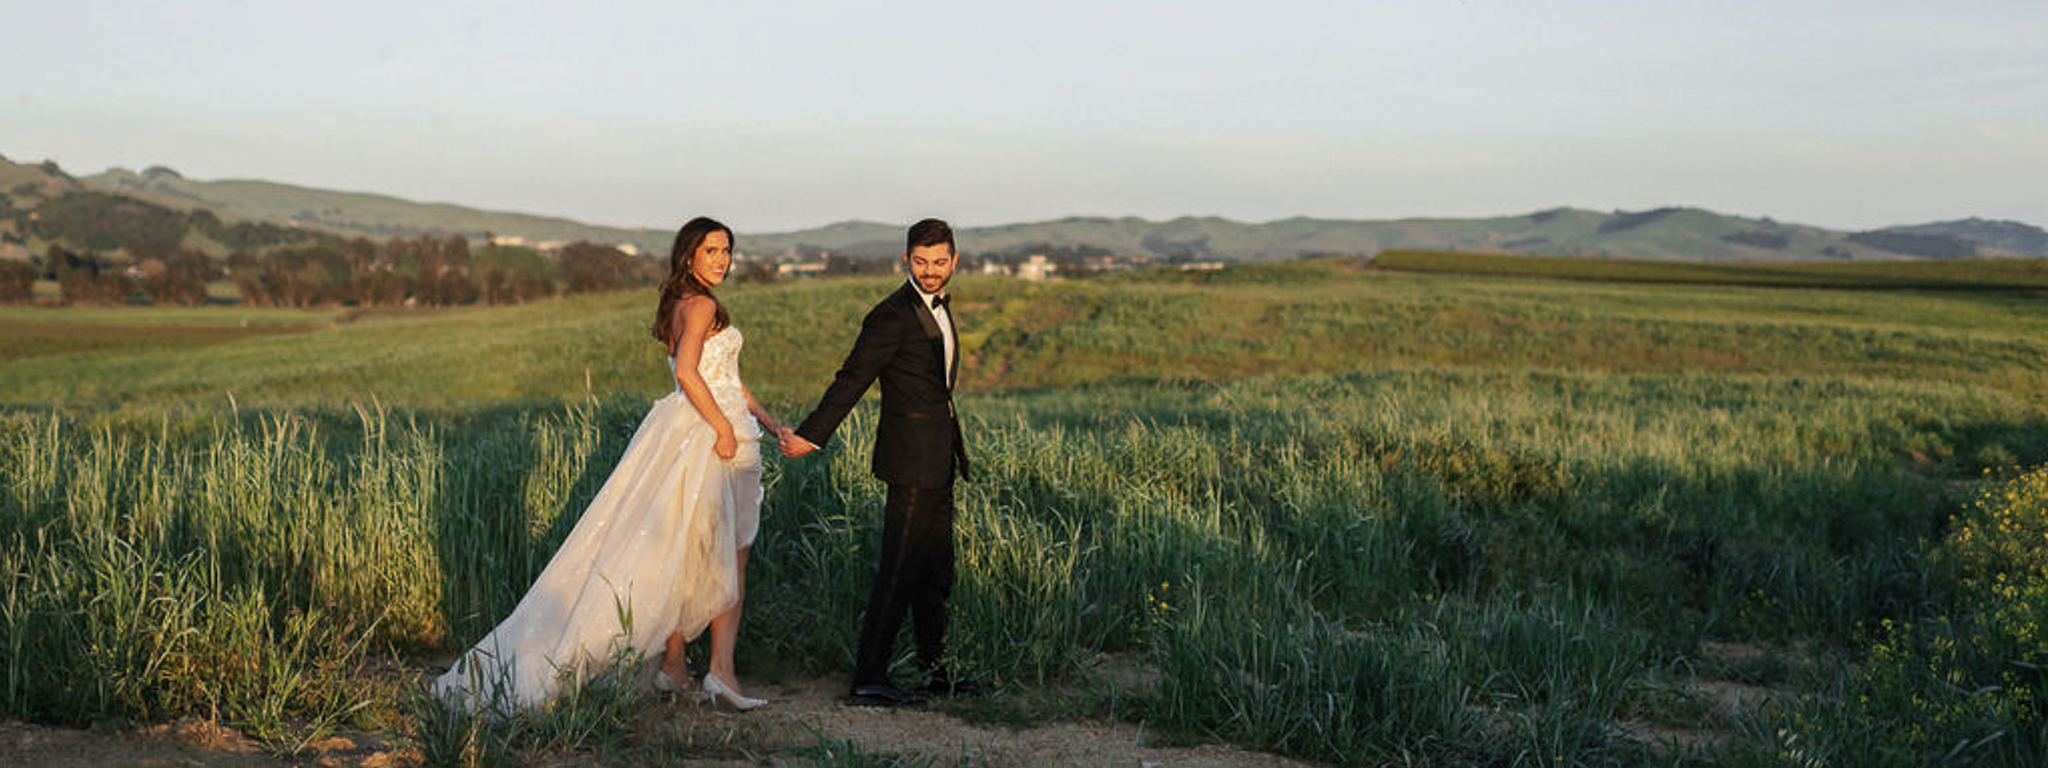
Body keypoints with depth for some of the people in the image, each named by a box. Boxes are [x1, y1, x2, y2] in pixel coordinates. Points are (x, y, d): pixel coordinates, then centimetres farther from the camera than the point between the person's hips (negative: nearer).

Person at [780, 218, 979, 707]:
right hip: (913, 459, -9)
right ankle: (868, 680, -4)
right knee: (900, 569, -8)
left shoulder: (938, 306, 14)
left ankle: (936, 671, 24)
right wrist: (810, 436, -17)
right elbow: (851, 381, -16)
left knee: (936, 569, 15)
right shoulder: (892, 316, -15)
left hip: (938, 460, 9)